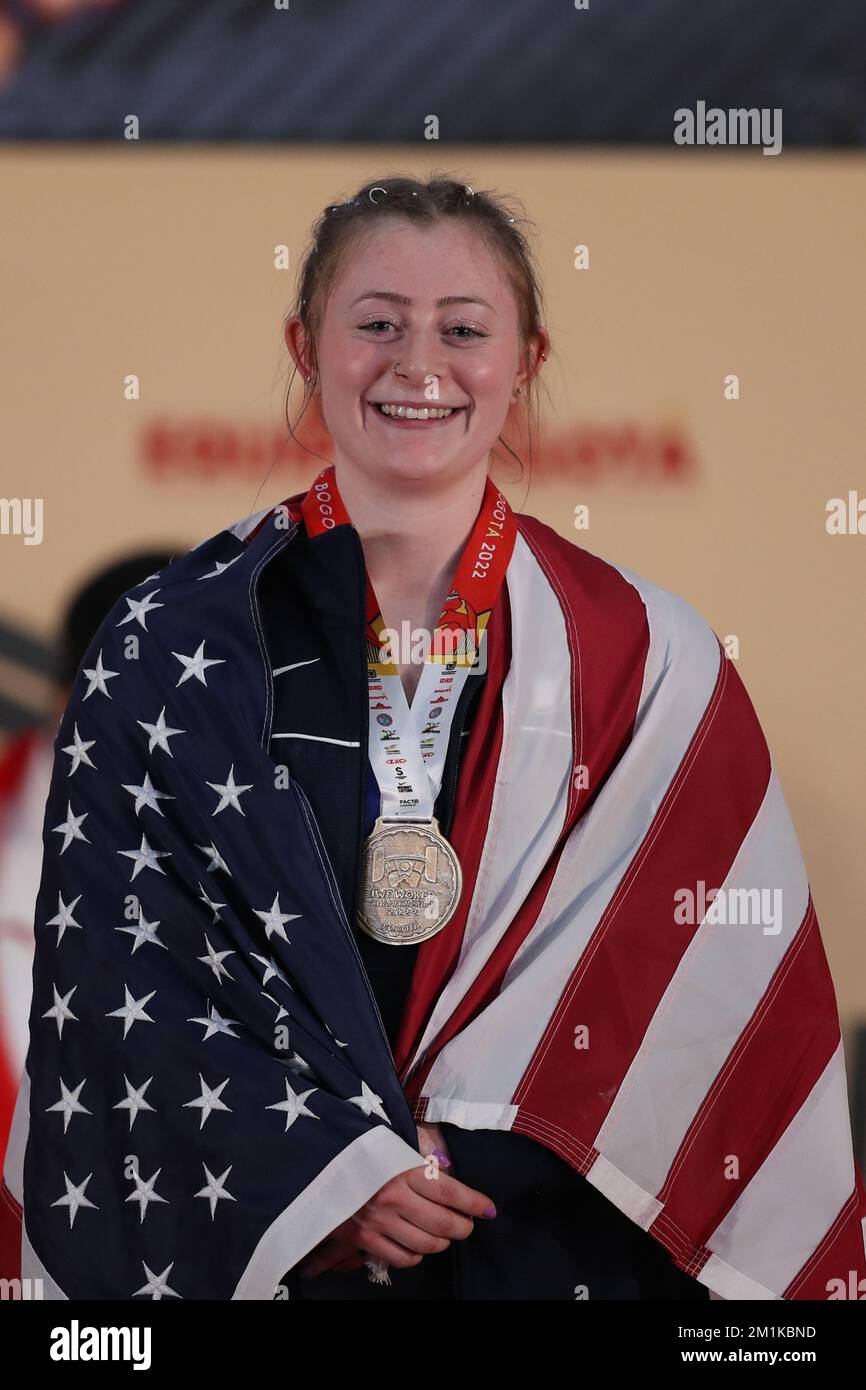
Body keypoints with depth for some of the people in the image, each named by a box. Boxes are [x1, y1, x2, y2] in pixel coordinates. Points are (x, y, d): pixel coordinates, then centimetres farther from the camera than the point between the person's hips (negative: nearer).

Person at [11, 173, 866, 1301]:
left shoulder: (642, 659, -1)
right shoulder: (168, 648, -2)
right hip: (256, 1240, 0)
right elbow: (122, 960, -5)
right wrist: (327, 1168, -15)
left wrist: (444, 1145, -15)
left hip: (549, 1241, 1)